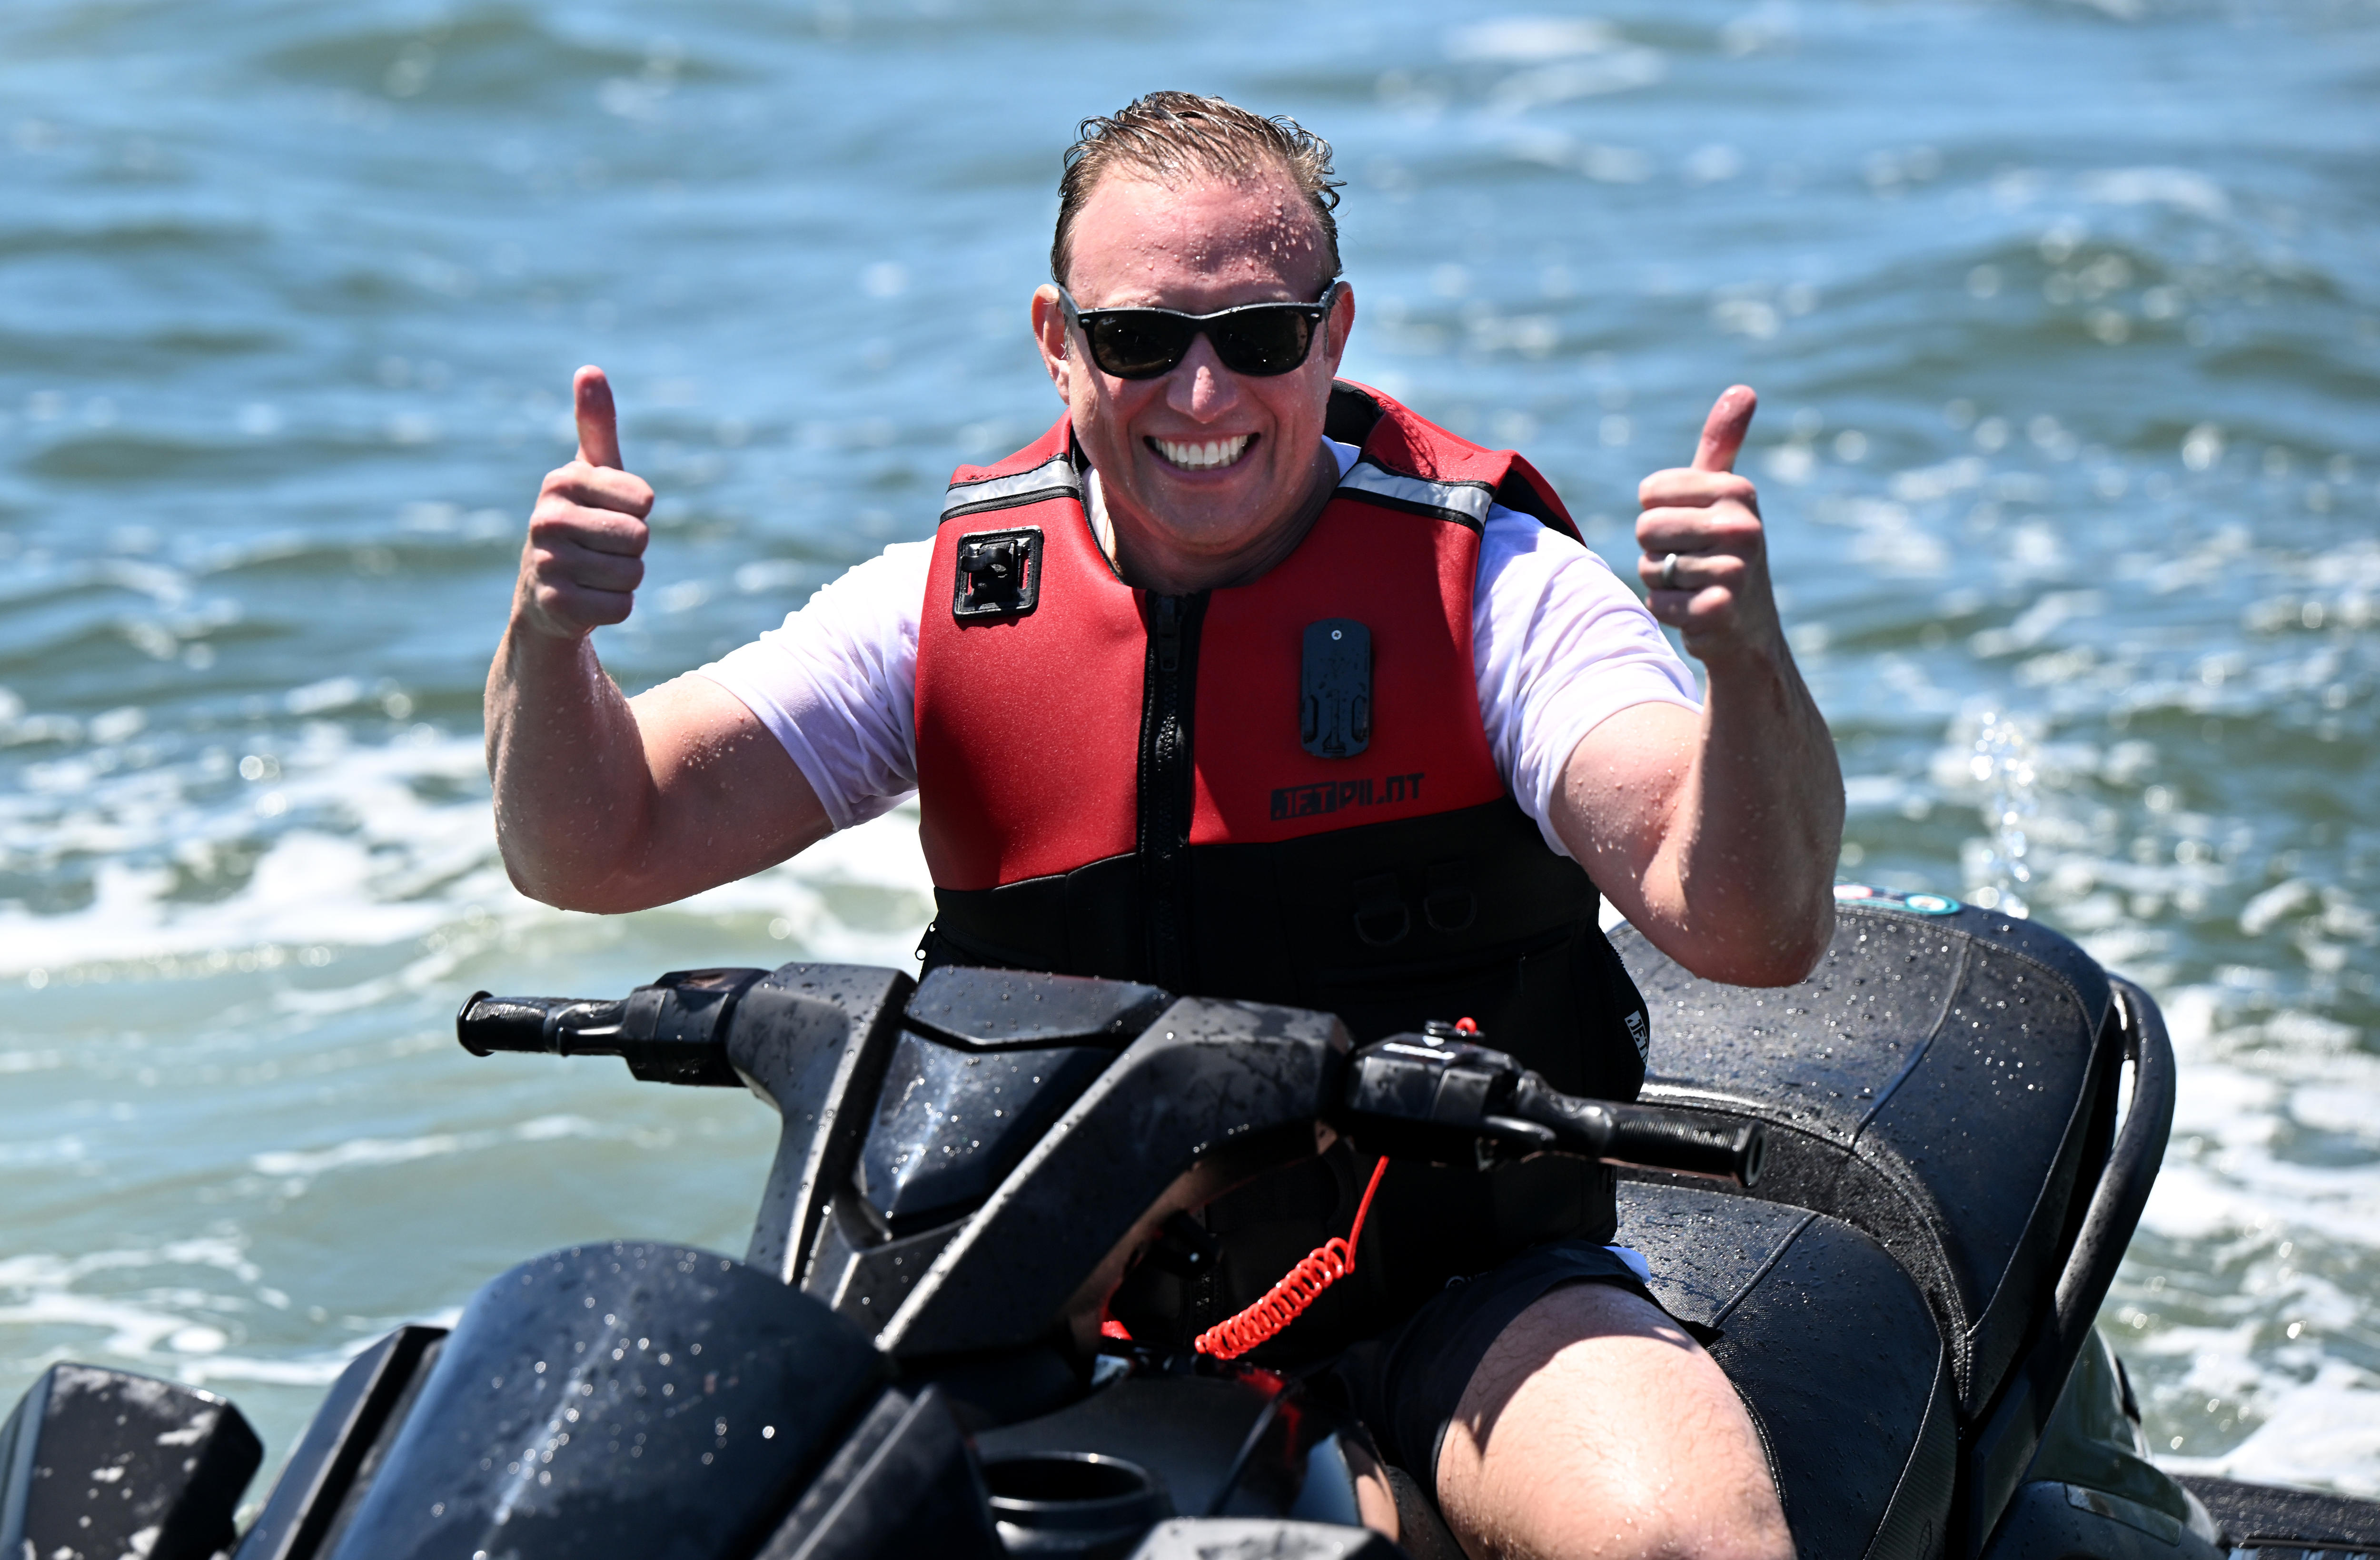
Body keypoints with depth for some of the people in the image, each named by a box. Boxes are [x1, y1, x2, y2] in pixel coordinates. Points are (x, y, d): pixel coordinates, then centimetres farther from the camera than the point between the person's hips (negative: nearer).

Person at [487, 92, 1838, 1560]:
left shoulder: (1493, 581, -7)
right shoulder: (947, 599, 2)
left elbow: (1755, 926, -19)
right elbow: (592, 846, -1)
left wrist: (1744, 654, -39)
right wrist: (549, 638, -23)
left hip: (1461, 1302, -2)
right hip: (1074, 1315, 3)